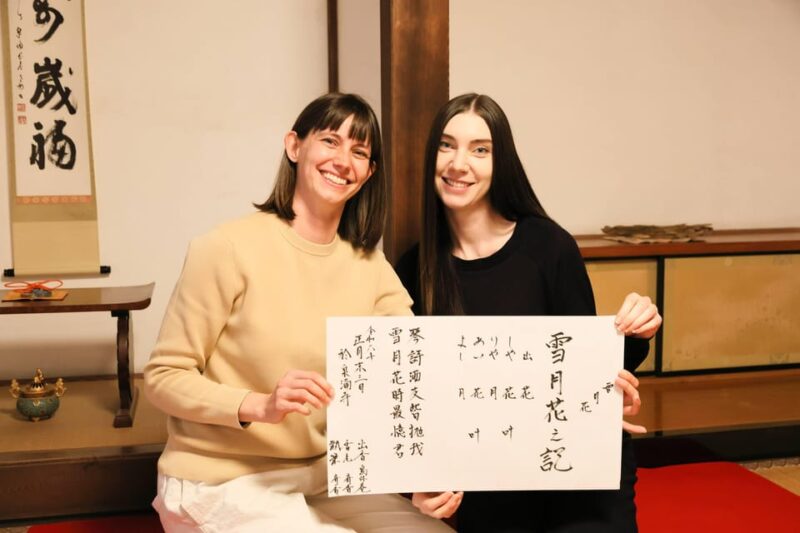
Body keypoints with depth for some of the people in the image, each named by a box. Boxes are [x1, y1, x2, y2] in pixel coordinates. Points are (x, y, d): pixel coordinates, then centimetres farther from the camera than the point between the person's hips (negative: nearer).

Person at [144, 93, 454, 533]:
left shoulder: (371, 266, 2)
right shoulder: (228, 249, -17)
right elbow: (163, 378, -13)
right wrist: (259, 406, -29)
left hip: (319, 475, 6)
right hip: (220, 483, -5)